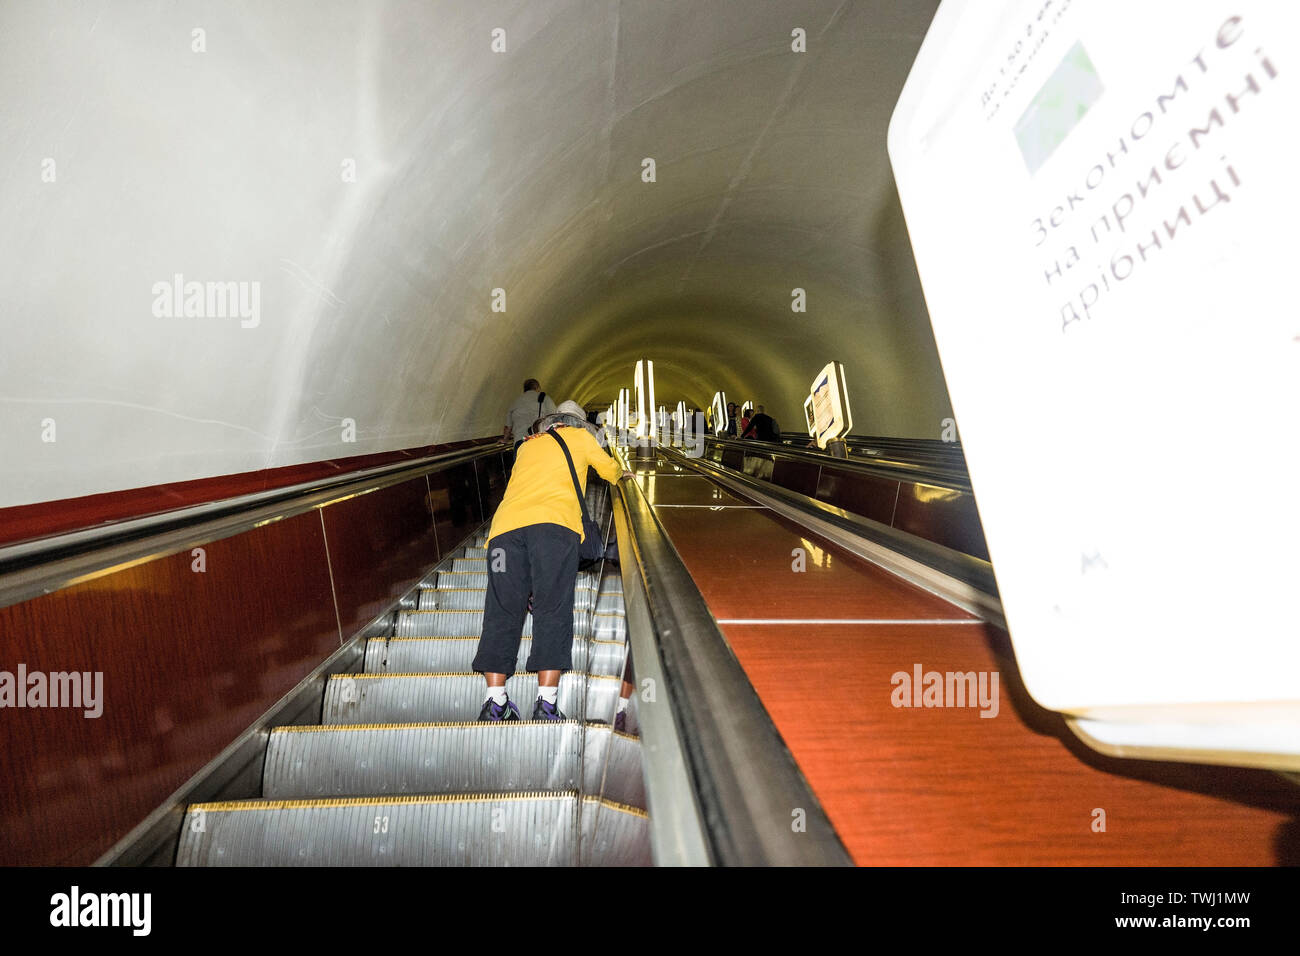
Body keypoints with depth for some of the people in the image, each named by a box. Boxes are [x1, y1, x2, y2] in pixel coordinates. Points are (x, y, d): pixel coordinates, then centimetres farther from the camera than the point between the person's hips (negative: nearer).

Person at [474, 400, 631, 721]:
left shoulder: (528, 445, 35)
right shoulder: (580, 436, 26)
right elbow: (610, 469, 38)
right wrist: (623, 472, 61)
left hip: (506, 525, 4)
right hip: (555, 523, -3)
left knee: (502, 612, 1)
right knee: (552, 610, -6)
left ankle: (494, 702, -6)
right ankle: (546, 703, -14)